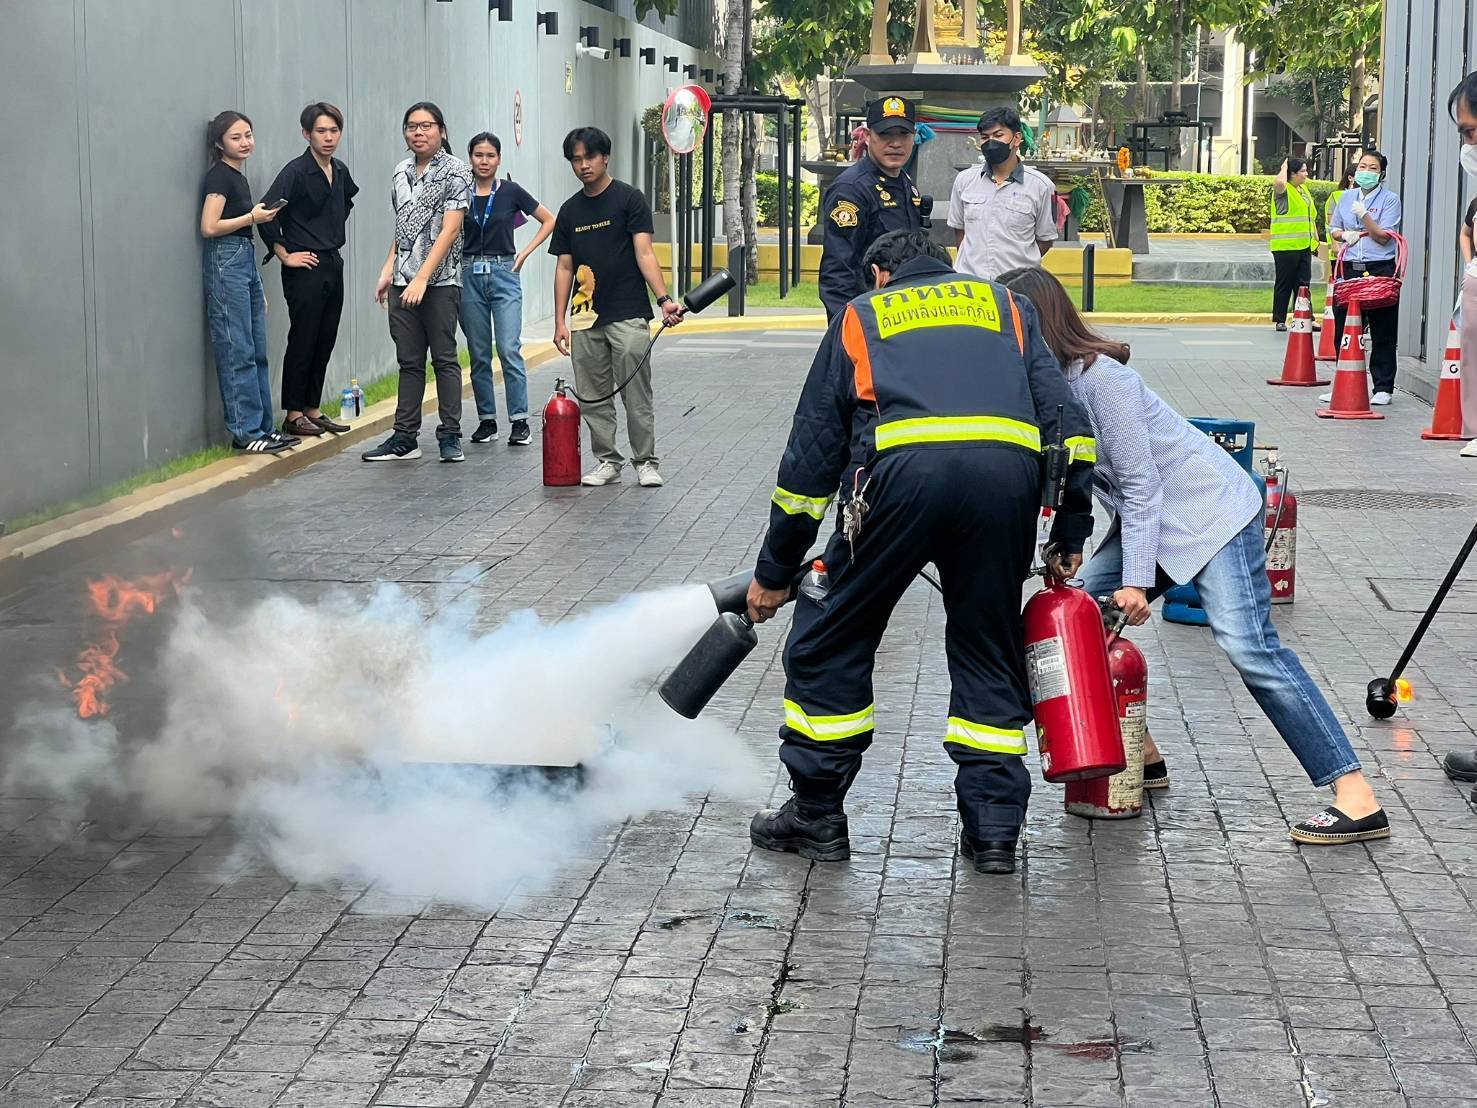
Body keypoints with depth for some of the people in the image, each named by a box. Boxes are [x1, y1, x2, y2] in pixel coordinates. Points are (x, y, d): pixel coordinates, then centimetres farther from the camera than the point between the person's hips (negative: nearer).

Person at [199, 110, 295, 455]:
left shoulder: (238, 177, 18)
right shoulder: (219, 176, -9)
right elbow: (209, 227, -17)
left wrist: (258, 289, 22)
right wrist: (252, 217, -12)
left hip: (245, 261, 9)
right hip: (225, 262, -9)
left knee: (257, 352, 10)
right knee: (238, 352, -7)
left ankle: (263, 427, 14)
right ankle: (246, 433, -5)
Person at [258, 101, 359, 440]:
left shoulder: (340, 171, 8)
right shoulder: (296, 171, -14)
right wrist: (284, 255, -15)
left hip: (333, 265, 7)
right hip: (305, 269, -7)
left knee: (325, 342, 10)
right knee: (303, 342, -2)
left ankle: (312, 410, 18)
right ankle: (293, 414, 5)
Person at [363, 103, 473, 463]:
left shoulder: (456, 172, -7)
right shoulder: (401, 172, 13)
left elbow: (449, 231, -14)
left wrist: (422, 278, -20)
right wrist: (388, 270, 10)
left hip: (440, 281, -6)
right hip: (403, 283, 6)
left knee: (444, 358, -1)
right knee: (409, 361, 8)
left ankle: (450, 436, 5)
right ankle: (405, 437, 10)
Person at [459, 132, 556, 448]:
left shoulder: (511, 191, 0)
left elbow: (549, 221, 7)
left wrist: (525, 252, 0)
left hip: (504, 275, -2)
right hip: (470, 276, 2)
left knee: (509, 349, -11)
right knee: (479, 353, 5)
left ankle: (520, 421, -7)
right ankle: (486, 420, 13)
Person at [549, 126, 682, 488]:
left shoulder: (629, 199, -2)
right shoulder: (570, 210, 12)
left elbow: (644, 254, -9)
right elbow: (564, 268, 13)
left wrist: (664, 300, -21)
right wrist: (560, 321, 7)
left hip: (628, 317, -5)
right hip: (587, 319, 5)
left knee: (636, 395, -5)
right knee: (594, 397, 6)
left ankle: (645, 462, 4)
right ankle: (607, 461, 16)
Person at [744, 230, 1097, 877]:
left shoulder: (861, 316, 28)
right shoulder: (1005, 306, 32)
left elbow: (812, 448, 25)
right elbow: (1065, 420, 18)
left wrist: (775, 571, 30)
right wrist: (1070, 534, 19)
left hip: (904, 468, -2)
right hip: (1009, 470, 2)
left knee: (829, 637, 13)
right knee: (988, 653, 17)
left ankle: (817, 816, 19)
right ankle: (993, 829, 15)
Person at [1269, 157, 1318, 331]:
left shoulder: (1304, 189, 17)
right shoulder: (1284, 190, -8)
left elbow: (1311, 216, 26)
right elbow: (1278, 182, -34)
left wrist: (1315, 238, 22)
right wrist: (1284, 167, -15)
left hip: (1304, 245, 7)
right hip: (1286, 246, -7)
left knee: (1303, 283, 7)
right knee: (1284, 284, -1)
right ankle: (1280, 320, 5)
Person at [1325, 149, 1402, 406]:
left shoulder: (1389, 200, -1)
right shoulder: (1347, 197, 13)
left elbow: (1383, 237, -8)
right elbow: (1334, 229, 23)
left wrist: (1364, 215, -19)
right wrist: (1345, 235, 1)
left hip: (1380, 270, -4)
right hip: (1350, 269, 4)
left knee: (1382, 333, -1)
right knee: (1344, 329, 5)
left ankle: (1383, 388, 4)